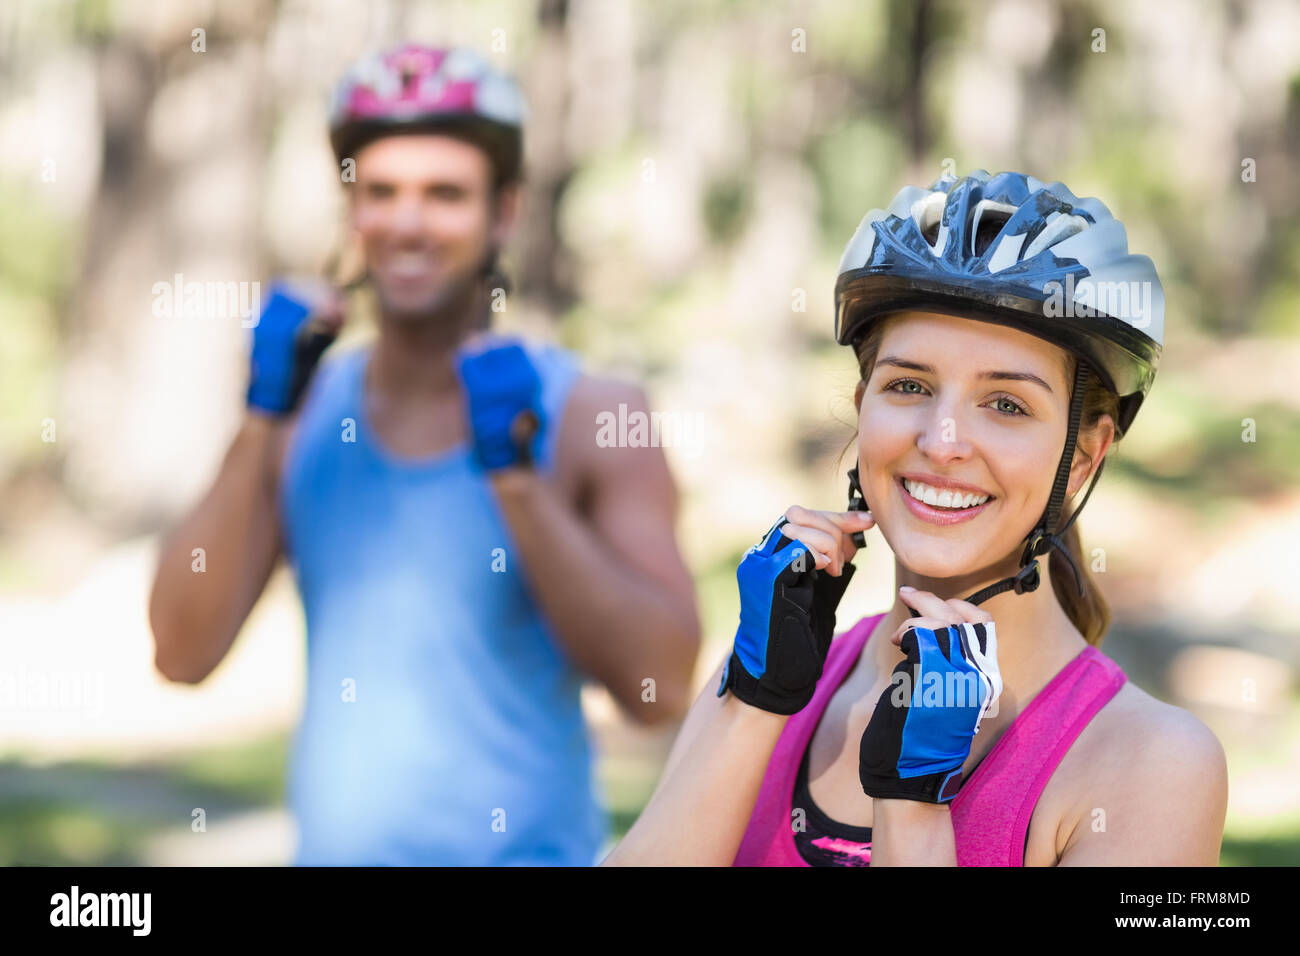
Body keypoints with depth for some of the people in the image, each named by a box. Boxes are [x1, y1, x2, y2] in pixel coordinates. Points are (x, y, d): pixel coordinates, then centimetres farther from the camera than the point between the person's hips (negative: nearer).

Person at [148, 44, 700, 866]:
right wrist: (263, 425, -11)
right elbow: (183, 654, -5)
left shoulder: (593, 417, -7)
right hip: (332, 844, 3)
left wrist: (518, 479, -20)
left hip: (527, 848, -3)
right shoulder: (308, 414, 3)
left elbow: (662, 691, -15)